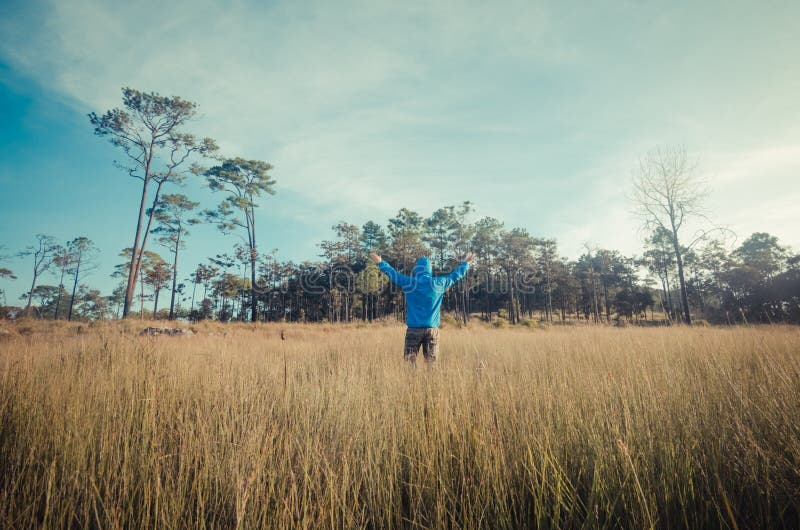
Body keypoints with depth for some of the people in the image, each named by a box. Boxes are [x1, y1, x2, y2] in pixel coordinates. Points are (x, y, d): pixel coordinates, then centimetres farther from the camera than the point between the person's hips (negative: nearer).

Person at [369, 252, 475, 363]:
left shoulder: (409, 283, -2)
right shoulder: (439, 283, 2)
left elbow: (392, 273, 13)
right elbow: (455, 275, 17)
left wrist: (380, 262, 29)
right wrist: (466, 263, 34)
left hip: (413, 329, -1)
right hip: (432, 329, 1)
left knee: (409, 361, 3)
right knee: (431, 361, 7)